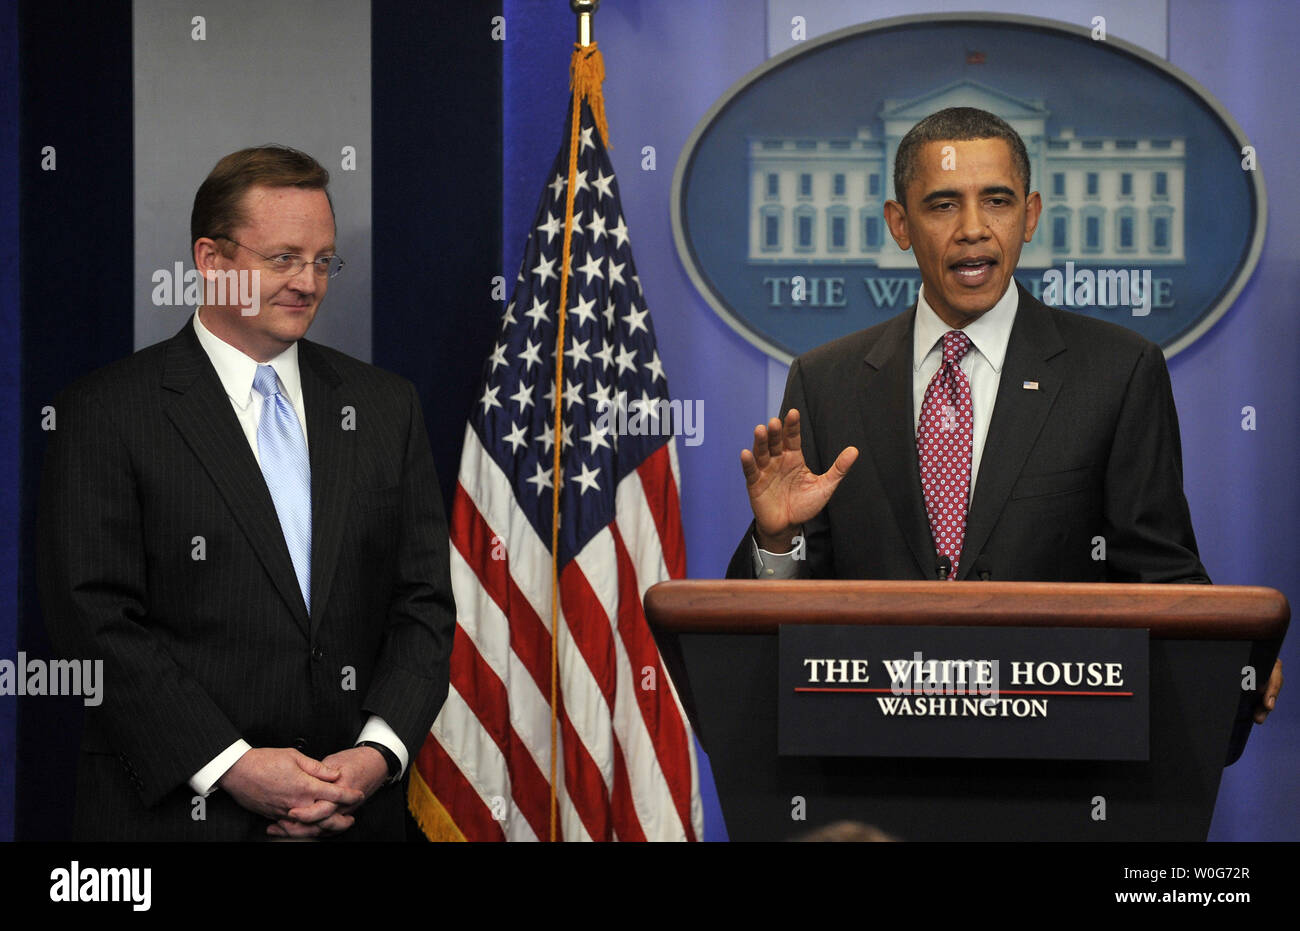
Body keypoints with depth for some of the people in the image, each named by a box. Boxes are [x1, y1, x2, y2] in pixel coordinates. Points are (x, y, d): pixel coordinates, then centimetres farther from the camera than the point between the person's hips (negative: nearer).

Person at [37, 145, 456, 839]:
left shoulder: (385, 407, 8)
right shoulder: (105, 412, -5)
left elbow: (424, 601, 5)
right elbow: (95, 619, -11)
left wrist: (378, 753, -10)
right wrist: (230, 766, -17)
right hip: (177, 809, -3)